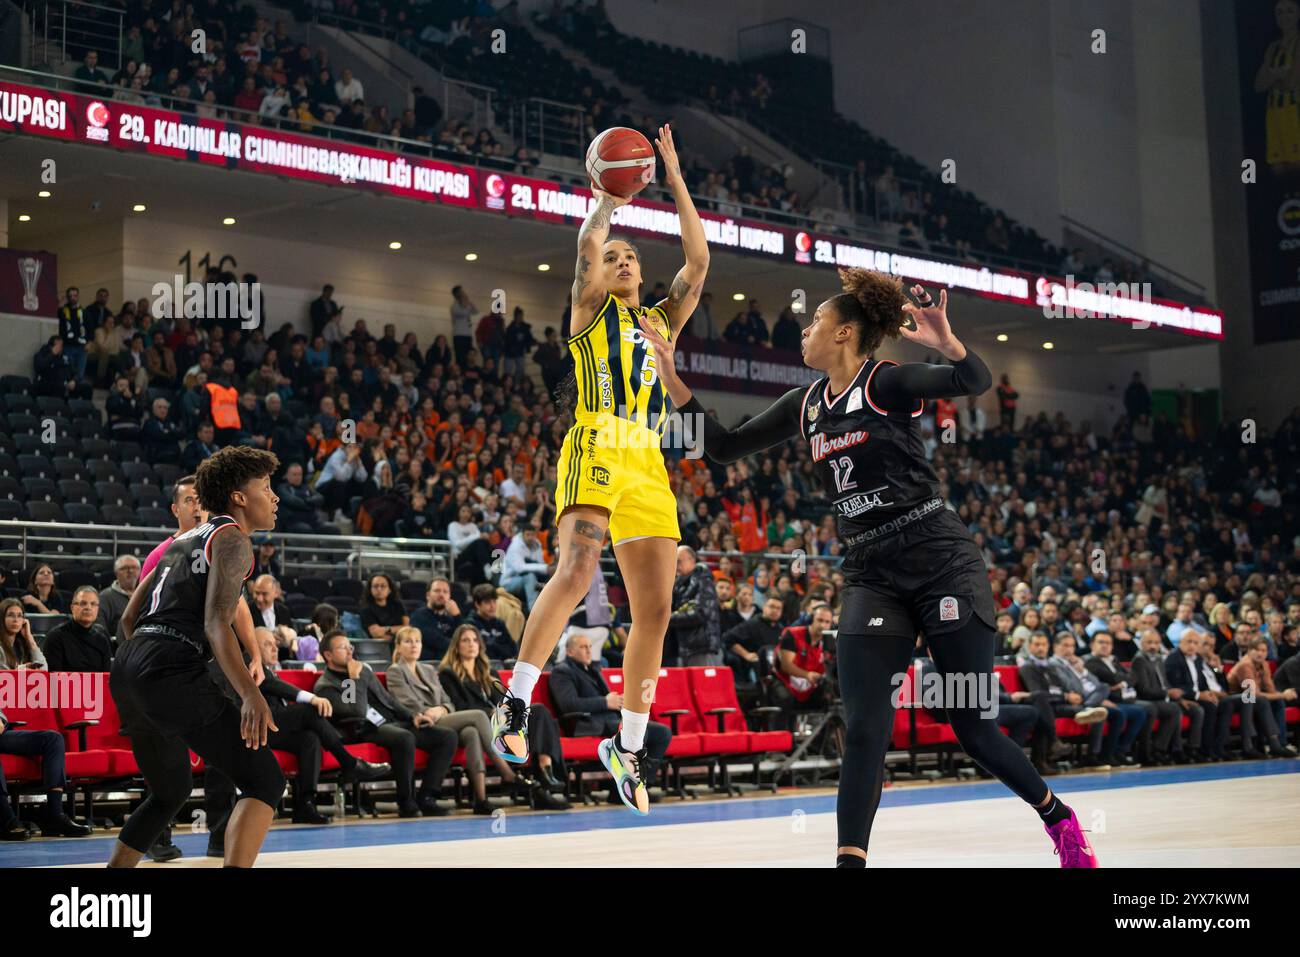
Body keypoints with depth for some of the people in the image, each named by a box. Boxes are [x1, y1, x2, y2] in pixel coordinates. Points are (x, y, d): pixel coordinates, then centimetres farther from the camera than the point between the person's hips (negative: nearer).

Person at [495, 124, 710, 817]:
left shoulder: (661, 321, 24)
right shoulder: (590, 311, 12)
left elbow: (697, 260, 15)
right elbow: (586, 246, -6)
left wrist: (674, 180, 14)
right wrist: (610, 197, 5)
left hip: (647, 462, 5)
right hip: (596, 448, -5)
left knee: (655, 610, 1)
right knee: (576, 571, -29)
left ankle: (627, 747, 11)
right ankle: (515, 702, -23)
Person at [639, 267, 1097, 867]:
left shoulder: (887, 383, -5)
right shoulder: (806, 405, 13)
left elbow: (976, 381, -19)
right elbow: (725, 447, 17)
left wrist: (946, 343, -40)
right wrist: (671, 378, 8)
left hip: (940, 562, -5)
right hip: (871, 576, 5)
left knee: (971, 727, -1)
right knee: (864, 729, -10)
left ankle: (1058, 818, 23)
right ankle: (850, 860, -13)